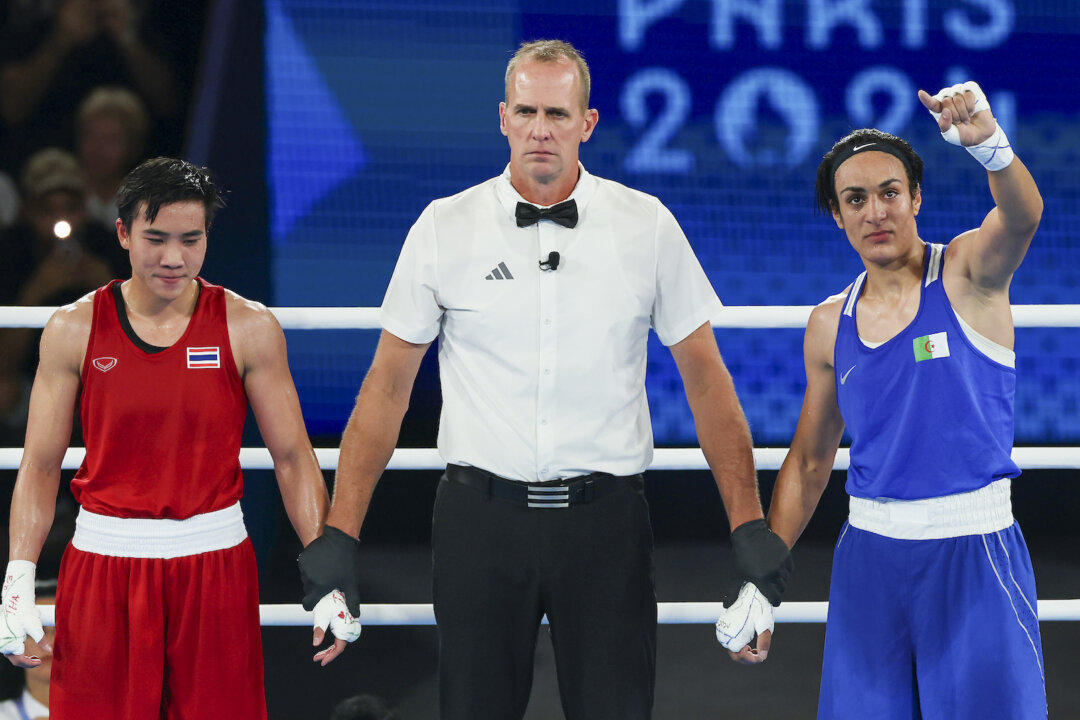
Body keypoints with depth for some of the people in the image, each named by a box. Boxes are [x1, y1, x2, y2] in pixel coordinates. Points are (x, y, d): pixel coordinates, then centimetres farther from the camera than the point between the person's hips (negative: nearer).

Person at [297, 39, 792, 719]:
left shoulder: (647, 225, 2)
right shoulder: (444, 228, 2)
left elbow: (706, 377, 4)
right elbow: (388, 386, 4)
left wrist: (749, 525, -4)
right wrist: (339, 535, -3)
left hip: (605, 516, 0)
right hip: (481, 512, 0)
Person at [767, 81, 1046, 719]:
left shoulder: (967, 272, -4)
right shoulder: (830, 325, 8)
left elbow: (1022, 214, -28)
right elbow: (809, 462, 18)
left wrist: (989, 143, -49)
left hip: (974, 552, -4)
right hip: (870, 556, 4)